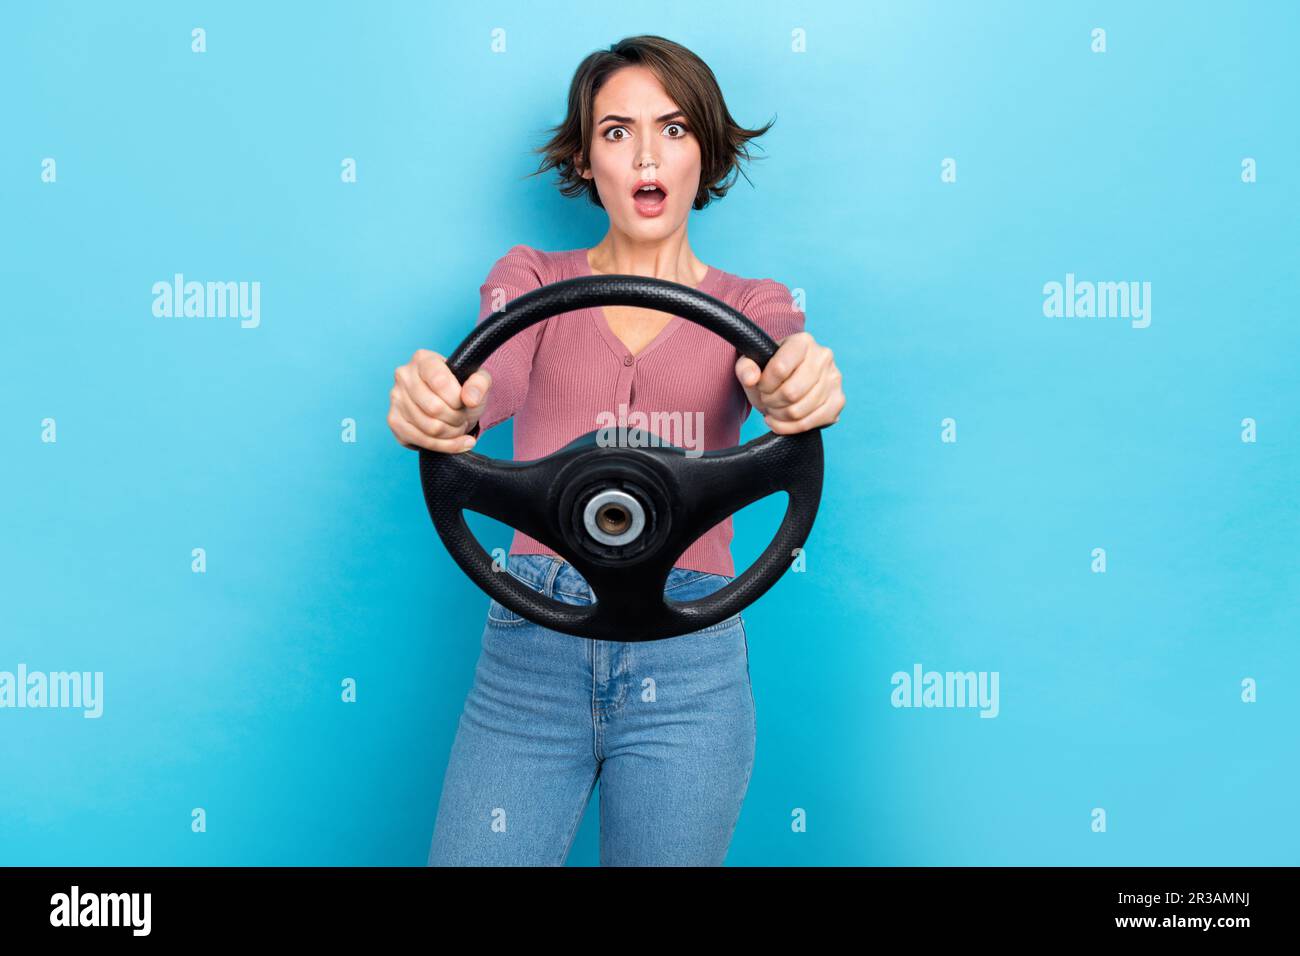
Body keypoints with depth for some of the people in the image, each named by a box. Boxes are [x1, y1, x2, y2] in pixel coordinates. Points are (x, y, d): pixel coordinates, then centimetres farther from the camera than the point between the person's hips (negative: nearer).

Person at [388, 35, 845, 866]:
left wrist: (802, 385, -39)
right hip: (531, 644, 0)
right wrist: (441, 401, -37)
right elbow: (495, 375, -13)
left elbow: (778, 376, -14)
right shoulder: (533, 278, 9)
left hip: (689, 657, 0)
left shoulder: (750, 304, 9)